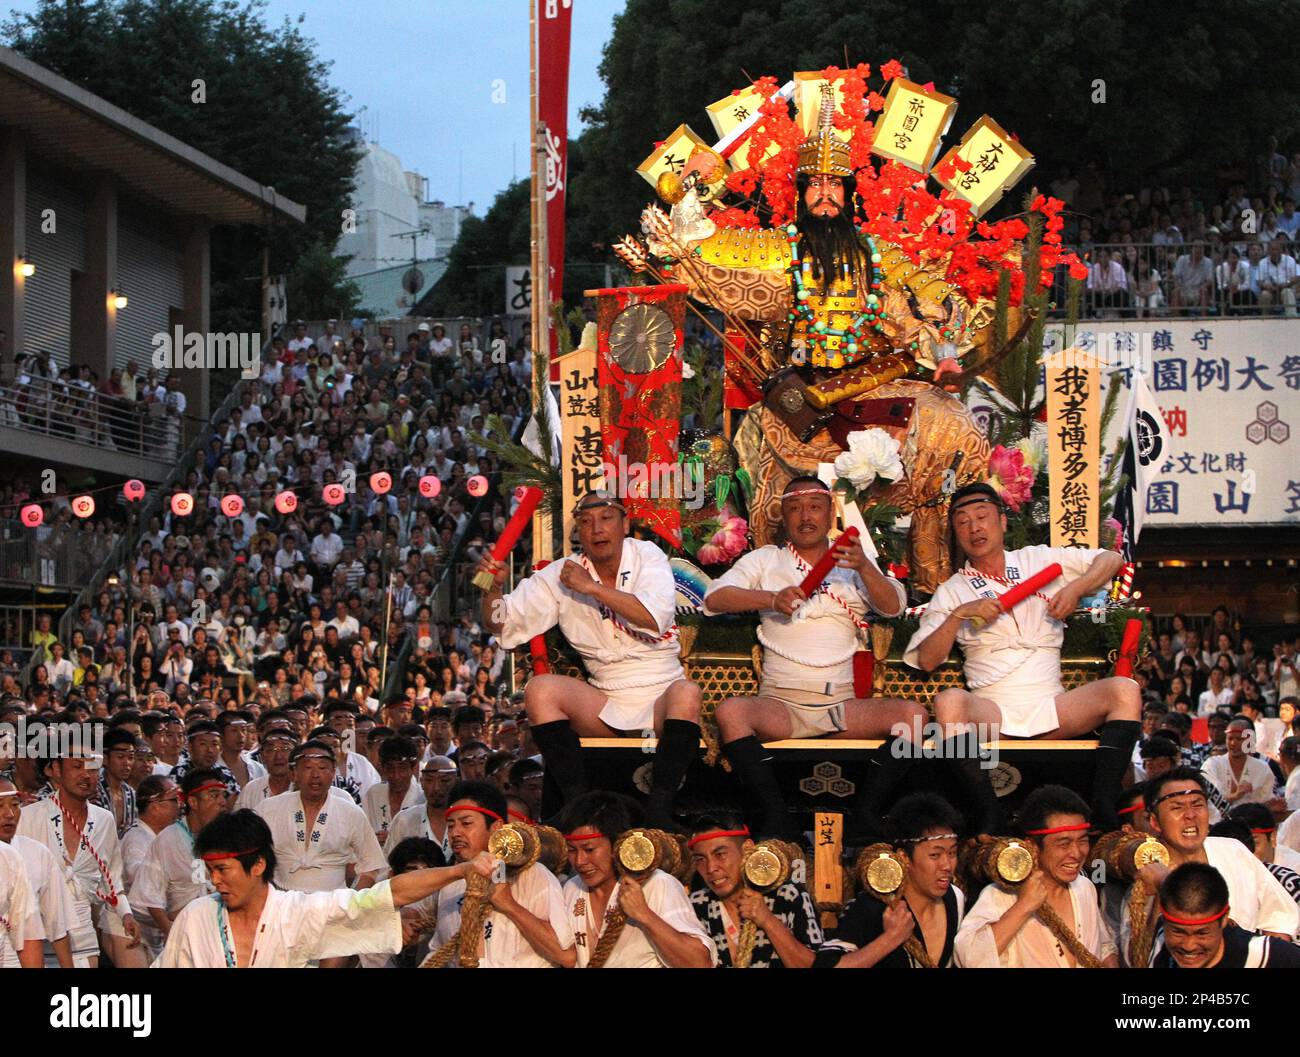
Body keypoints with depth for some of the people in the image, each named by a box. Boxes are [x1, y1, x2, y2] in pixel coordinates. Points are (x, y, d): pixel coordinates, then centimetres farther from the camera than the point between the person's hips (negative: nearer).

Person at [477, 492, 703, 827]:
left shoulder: (647, 556, 0)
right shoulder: (561, 575, 6)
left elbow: (657, 618, -18)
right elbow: (502, 625, 6)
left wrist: (592, 587, -16)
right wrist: (493, 586, -16)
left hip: (661, 697, -2)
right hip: (605, 705, 2)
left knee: (686, 693, -35)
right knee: (539, 689, -22)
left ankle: (658, 809, -33)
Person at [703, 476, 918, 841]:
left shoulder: (854, 561, 17)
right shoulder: (765, 560, 15)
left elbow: (893, 607, 0)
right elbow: (714, 598, 0)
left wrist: (864, 567, -20)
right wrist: (772, 599, -17)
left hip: (843, 708, 1)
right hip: (780, 704, -1)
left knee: (911, 714, -26)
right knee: (730, 712, -33)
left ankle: (865, 812, -23)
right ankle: (777, 816, -30)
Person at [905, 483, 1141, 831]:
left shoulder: (1038, 560, 18)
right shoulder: (952, 591, 14)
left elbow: (1111, 559, 18)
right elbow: (926, 660, 3)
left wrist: (1075, 588, 1)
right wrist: (959, 614, -9)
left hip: (1050, 709, 2)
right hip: (991, 709, -2)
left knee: (1124, 689, -24)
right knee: (949, 701, -35)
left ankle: (1102, 808, -30)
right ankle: (989, 813, -32)